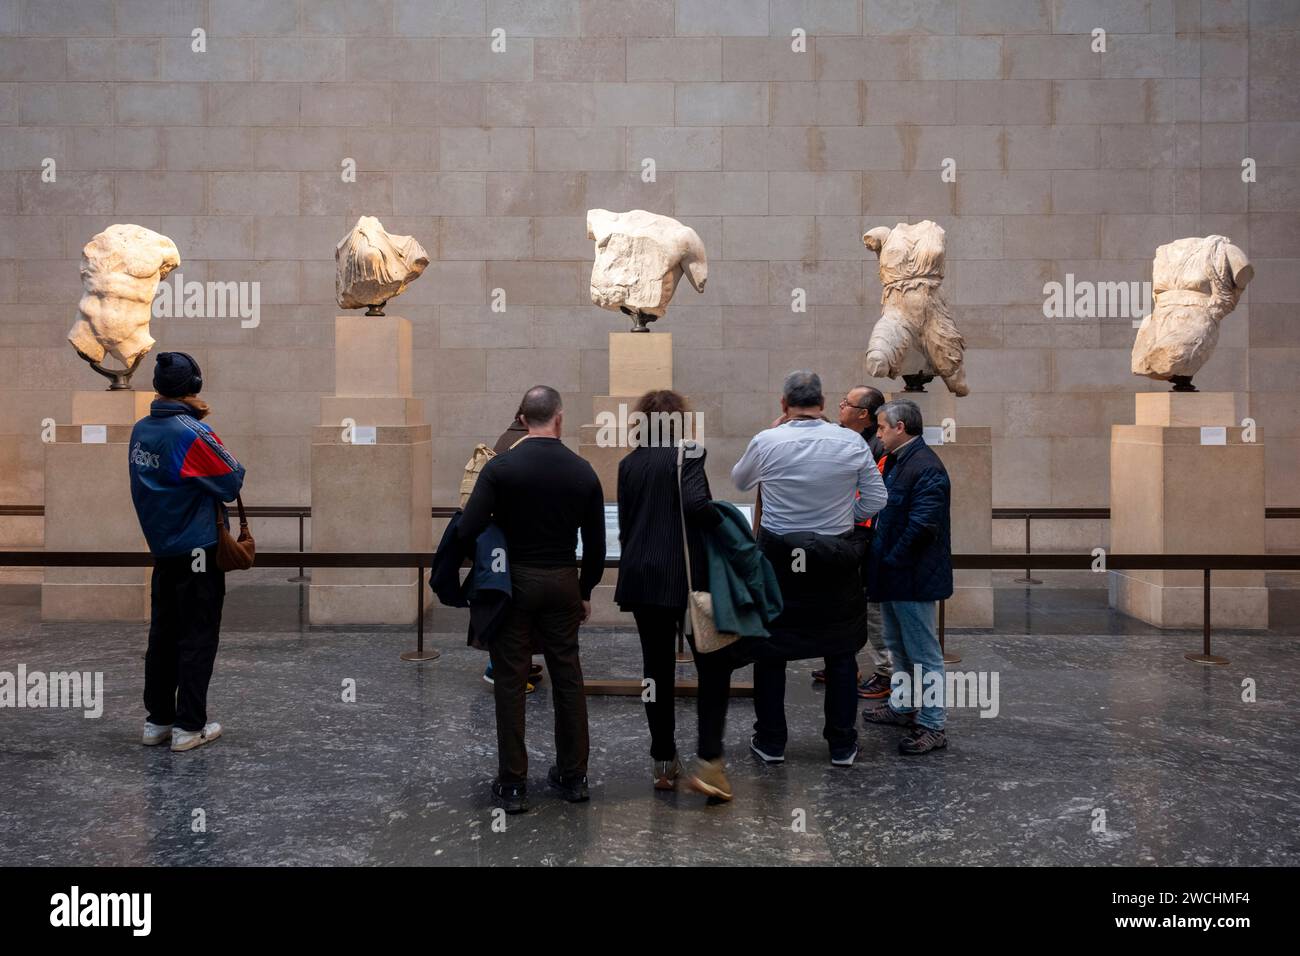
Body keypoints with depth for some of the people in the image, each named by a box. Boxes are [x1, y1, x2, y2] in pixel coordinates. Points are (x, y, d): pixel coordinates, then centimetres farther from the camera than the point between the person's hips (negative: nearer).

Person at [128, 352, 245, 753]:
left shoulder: (141, 430, 4)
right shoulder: (192, 434, -18)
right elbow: (234, 480, -14)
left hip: (162, 548, 7)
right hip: (198, 550, -7)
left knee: (163, 635, 14)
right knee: (197, 639, 1)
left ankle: (157, 720, 20)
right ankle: (190, 726, 5)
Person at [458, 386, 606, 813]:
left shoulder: (501, 468, -10)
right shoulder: (582, 472, -2)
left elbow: (467, 530, -16)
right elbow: (596, 545, 2)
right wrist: (585, 592, 15)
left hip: (514, 583, -2)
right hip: (563, 584, 2)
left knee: (510, 682, 4)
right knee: (568, 679, 12)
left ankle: (512, 785, 8)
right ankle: (573, 777, 20)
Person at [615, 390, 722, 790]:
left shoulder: (628, 463, 10)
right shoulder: (688, 454, -7)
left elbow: (625, 524, 13)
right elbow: (695, 503, -22)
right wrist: (724, 523, -6)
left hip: (640, 577, 5)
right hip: (683, 574, -5)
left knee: (657, 666, 8)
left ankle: (663, 761, 11)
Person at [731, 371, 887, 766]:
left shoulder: (766, 442, -10)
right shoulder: (852, 443, -8)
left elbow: (739, 481, 10)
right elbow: (876, 500, -2)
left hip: (777, 558, -1)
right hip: (836, 560, 1)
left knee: (769, 649, 13)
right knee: (841, 652, 14)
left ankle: (770, 741, 20)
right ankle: (842, 744, 20)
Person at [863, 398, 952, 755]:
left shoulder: (926, 468, -21)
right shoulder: (893, 461, 11)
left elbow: (922, 526, -26)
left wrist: (890, 560, -18)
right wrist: (878, 558, 9)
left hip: (912, 577, -10)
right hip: (892, 574, 10)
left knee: (923, 653, -1)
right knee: (898, 646, 23)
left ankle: (932, 726, 6)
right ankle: (903, 706, 38)